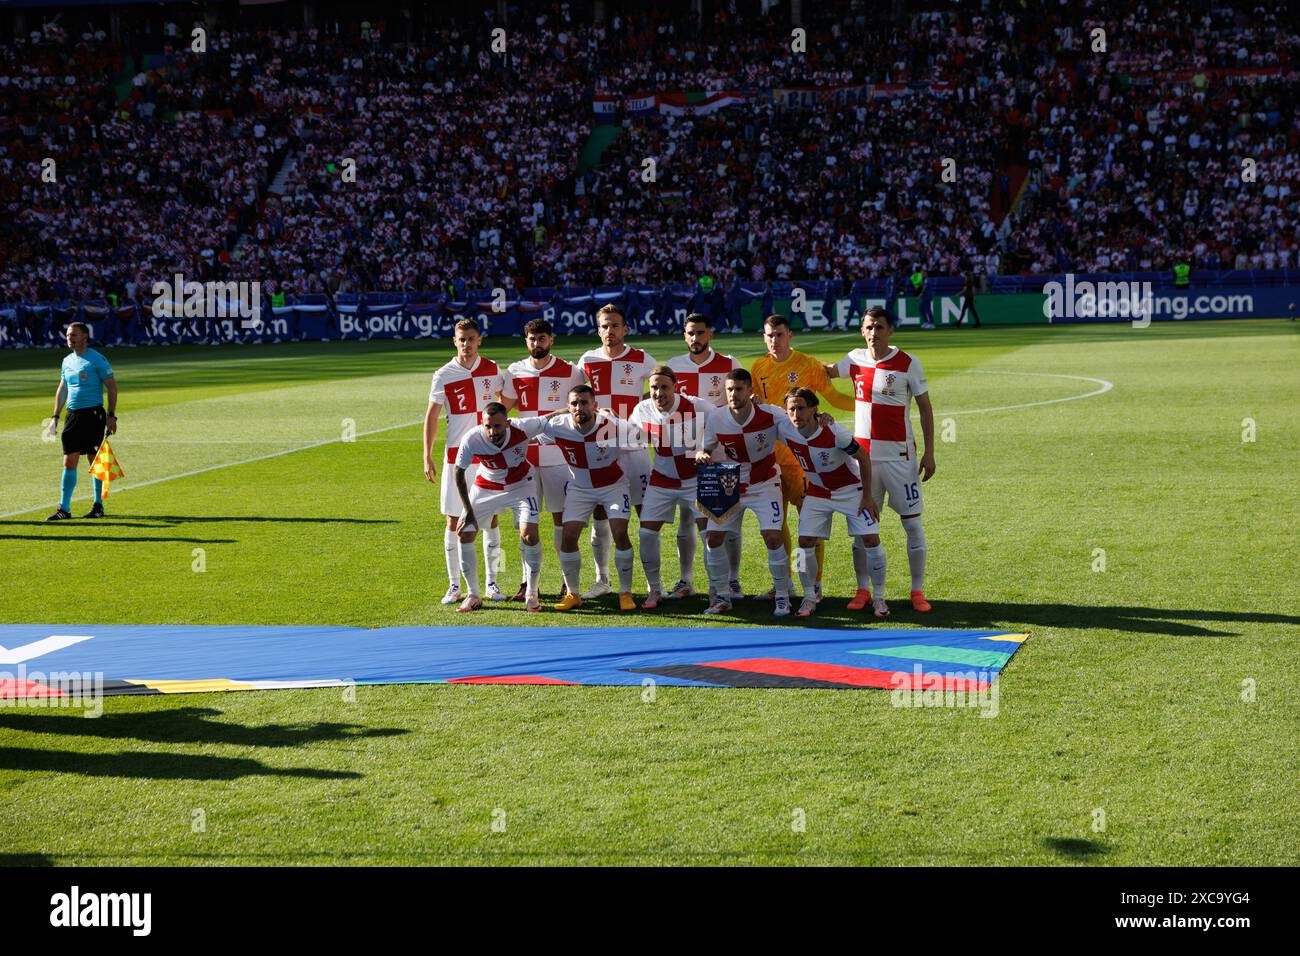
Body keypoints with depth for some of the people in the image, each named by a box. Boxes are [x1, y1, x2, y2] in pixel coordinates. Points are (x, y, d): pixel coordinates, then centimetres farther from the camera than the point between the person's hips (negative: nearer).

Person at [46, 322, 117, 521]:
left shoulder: (97, 360, -6)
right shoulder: (67, 361, 13)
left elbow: (112, 388, -6)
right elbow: (62, 390, 21)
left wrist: (111, 415, -12)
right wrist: (55, 417, 15)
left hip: (93, 415, -6)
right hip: (72, 415, 6)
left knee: (95, 460, -1)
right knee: (69, 462, 2)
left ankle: (98, 506, 10)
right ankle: (64, 508, 3)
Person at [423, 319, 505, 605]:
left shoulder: (492, 369, 2)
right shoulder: (444, 375, -4)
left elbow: (503, 401, 19)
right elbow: (432, 416, 1)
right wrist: (427, 457, -3)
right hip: (457, 455, -2)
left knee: (491, 517, 4)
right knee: (454, 520, 1)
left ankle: (491, 582, 13)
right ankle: (454, 586, 8)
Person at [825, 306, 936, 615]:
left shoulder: (907, 364, -6)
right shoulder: (855, 359, 5)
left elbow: (925, 407, -2)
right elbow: (828, 371, 26)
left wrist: (929, 452, -7)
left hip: (899, 456, -3)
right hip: (862, 454, 3)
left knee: (912, 523, -1)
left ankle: (918, 591, 9)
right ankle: (866, 591, 12)